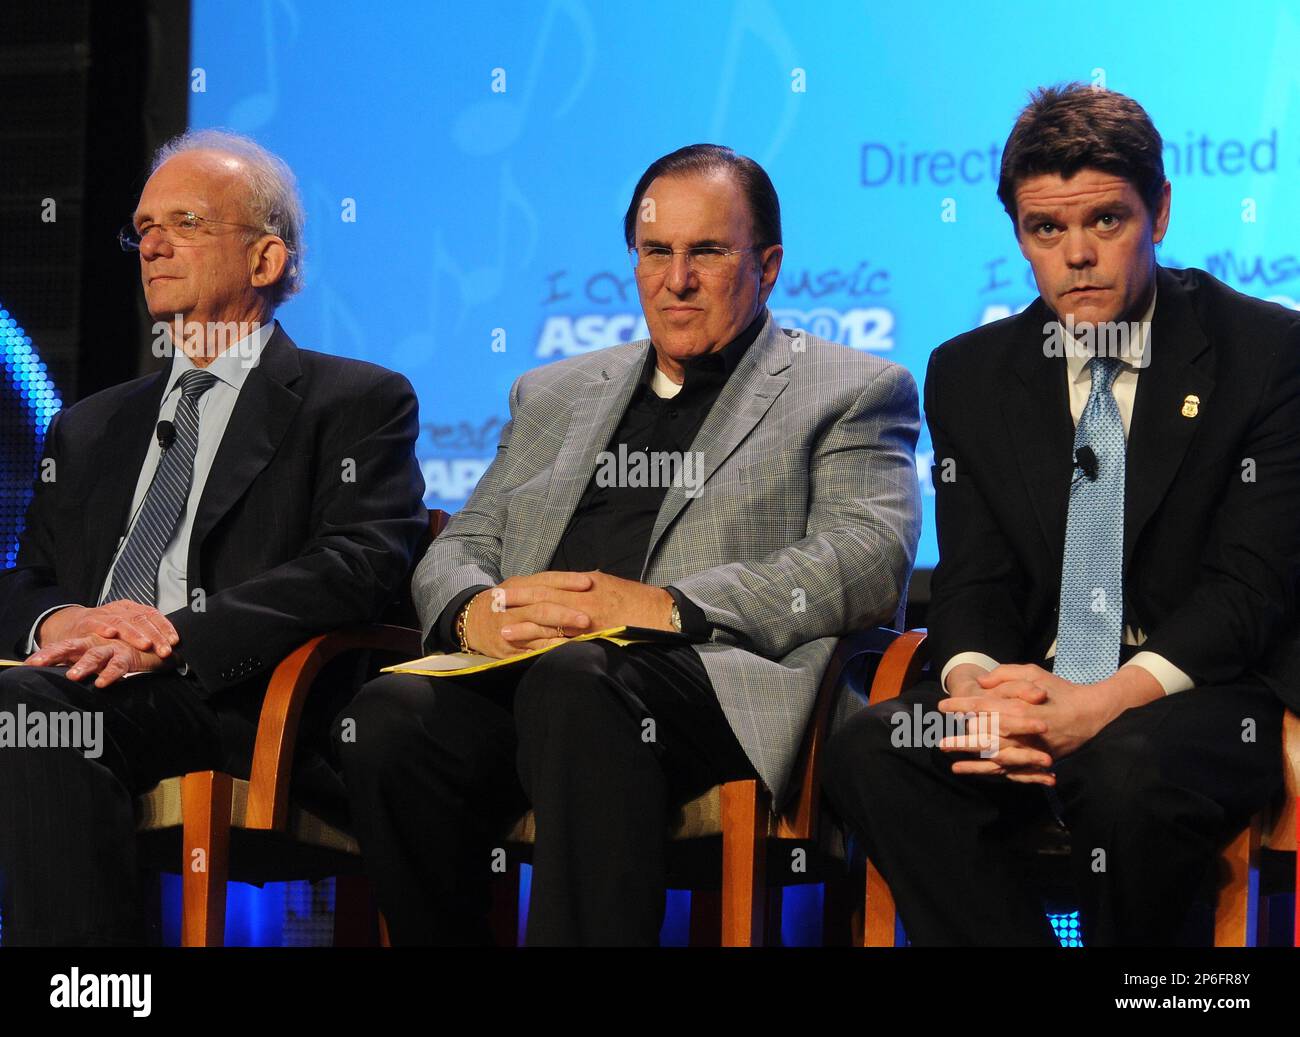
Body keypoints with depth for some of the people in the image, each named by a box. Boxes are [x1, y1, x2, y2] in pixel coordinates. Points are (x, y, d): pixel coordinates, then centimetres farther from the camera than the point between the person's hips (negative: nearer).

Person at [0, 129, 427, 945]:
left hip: (234, 697, -5)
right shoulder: (89, 430, 30)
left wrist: (176, 635, -18)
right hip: (82, 682, 5)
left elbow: (363, 565, -6)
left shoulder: (357, 403, 11)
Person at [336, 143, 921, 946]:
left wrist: (664, 605, -14)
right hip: (527, 670, 4)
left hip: (718, 679, -4)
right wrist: (475, 612, -3)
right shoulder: (554, 395, 31)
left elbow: (869, 560, -2)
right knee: (390, 716, -29)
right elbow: (459, 549, 24)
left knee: (575, 680, -38)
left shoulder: (855, 391, 14)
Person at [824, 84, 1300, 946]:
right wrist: (975, 682, -18)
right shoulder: (970, 374, 11)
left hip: (1202, 697, -4)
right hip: (1033, 692, 4)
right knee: (869, 753, -25)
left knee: (1125, 770, -37)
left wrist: (1109, 701, -25)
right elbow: (973, 578, 8)